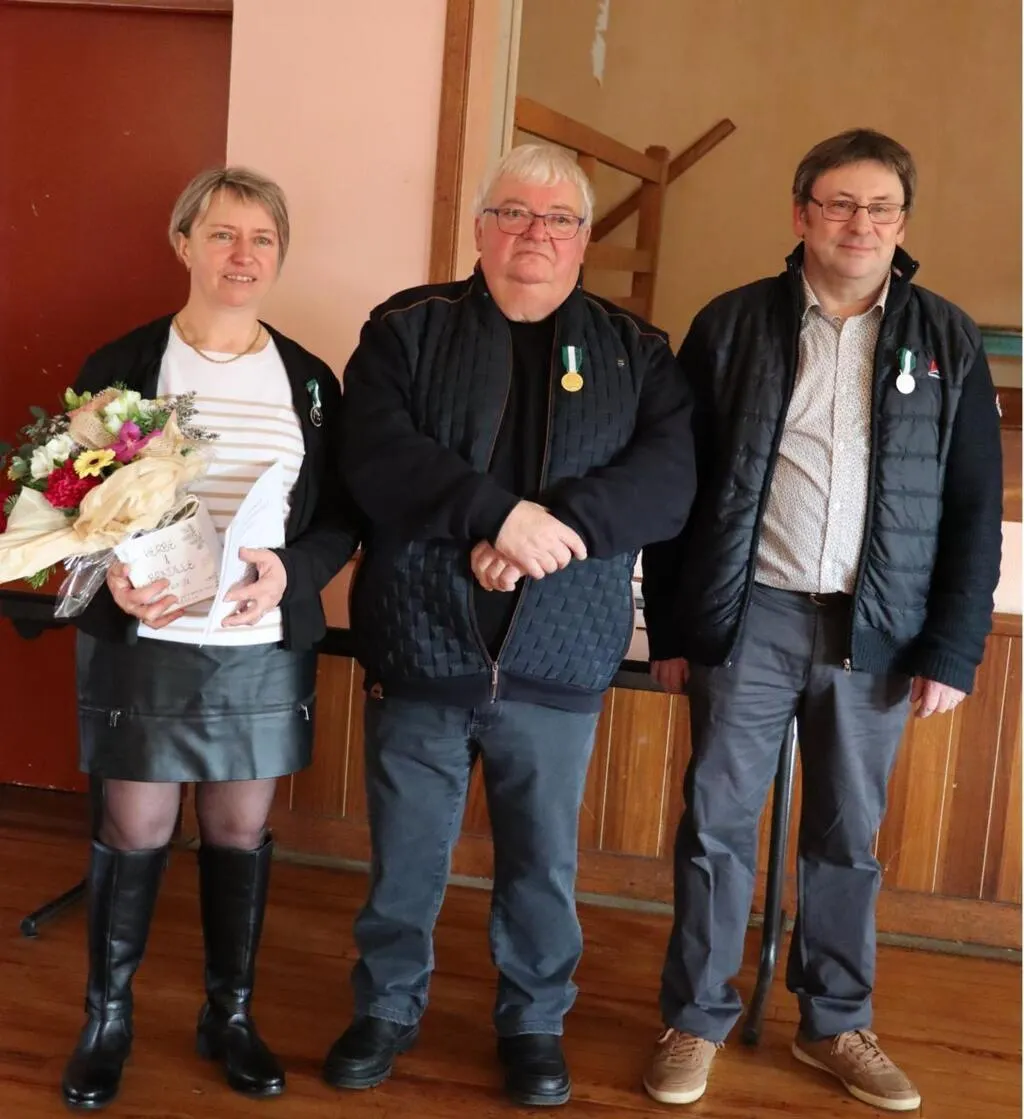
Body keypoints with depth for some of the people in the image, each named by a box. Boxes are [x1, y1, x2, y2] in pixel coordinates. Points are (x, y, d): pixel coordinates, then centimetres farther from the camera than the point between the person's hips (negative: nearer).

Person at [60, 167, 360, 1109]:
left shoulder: (309, 380, 5)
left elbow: (342, 517, 5)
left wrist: (290, 572, -15)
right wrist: (113, 573, -20)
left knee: (241, 830, 12)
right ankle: (106, 1018, 26)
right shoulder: (119, 366, -2)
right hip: (141, 641, -2)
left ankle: (230, 1014, 29)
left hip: (265, 647, 2)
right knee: (135, 830, 7)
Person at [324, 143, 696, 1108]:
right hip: (418, 645, 0)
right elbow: (376, 456, -12)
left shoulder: (633, 351, 7)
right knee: (404, 856, 13)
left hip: (557, 663, 1)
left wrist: (554, 526, -21)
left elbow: (669, 477, -7)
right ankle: (387, 1007, 35)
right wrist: (501, 511, -22)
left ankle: (534, 1021, 34)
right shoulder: (406, 330, 3)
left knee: (542, 860, 13)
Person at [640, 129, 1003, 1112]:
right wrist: (670, 627, 0)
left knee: (847, 837, 12)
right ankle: (696, 1020, 21)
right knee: (716, 825, 5)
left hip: (877, 629, 1)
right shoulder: (731, 325, 2)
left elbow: (975, 509, 4)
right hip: (749, 616, -1)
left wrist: (954, 649, -2)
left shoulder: (946, 340, 4)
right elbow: (675, 483, 2)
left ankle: (835, 1024, 28)